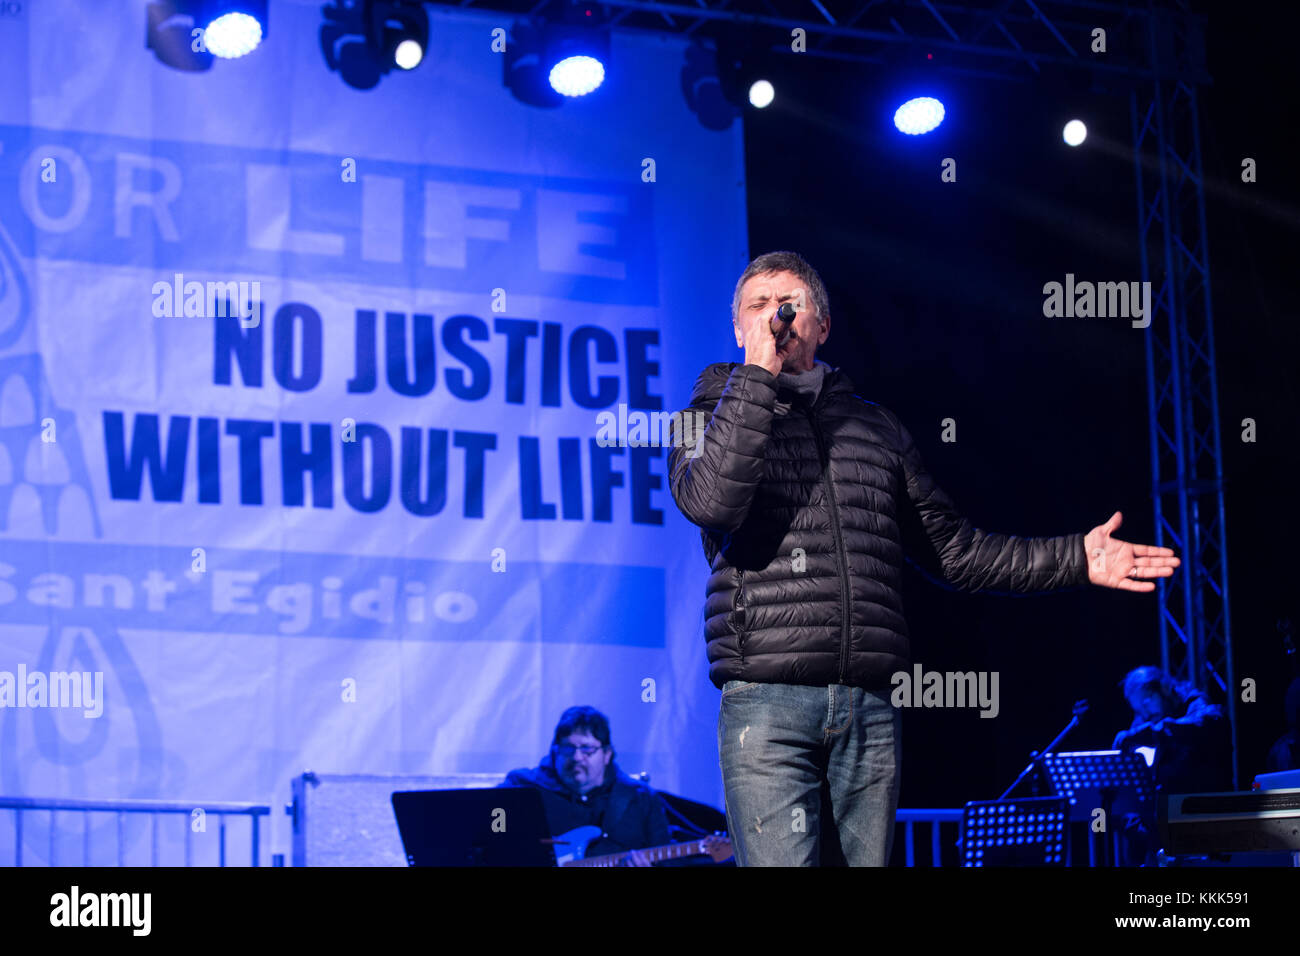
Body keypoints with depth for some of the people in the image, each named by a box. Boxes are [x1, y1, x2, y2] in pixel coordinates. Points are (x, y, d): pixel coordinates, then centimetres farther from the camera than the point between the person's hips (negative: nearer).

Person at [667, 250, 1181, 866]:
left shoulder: (875, 427, 22)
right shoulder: (712, 415, 11)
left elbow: (951, 548, 22)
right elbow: (711, 502, -13)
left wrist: (1073, 558, 14)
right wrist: (759, 374, -8)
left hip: (868, 710, 4)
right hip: (766, 702, -4)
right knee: (783, 865, -13)